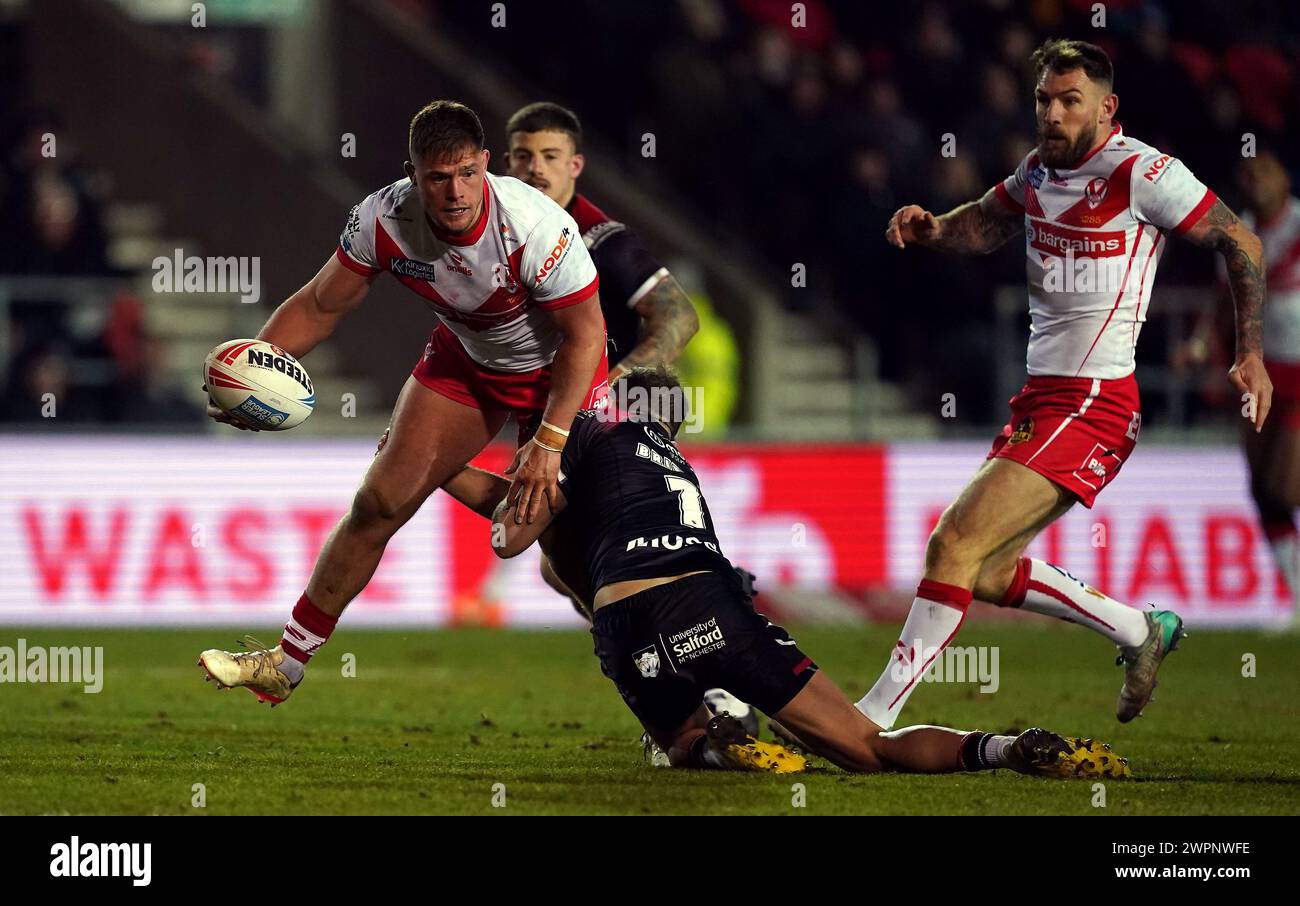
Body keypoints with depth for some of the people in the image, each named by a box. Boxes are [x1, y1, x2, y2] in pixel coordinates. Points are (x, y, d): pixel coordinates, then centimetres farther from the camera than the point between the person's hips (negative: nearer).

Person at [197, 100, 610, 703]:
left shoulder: (534, 227, -37)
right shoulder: (383, 219, -25)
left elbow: (585, 334, -25)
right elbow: (322, 304, -9)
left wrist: (549, 443, -29)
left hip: (556, 367, -4)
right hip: (464, 355, 4)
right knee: (380, 501, 0)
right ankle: (286, 665, 12)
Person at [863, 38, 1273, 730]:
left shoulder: (1140, 173, -11)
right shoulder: (1038, 171, 10)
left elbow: (1238, 242, -2)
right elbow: (987, 225, 29)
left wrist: (1250, 352, -3)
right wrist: (929, 228, 6)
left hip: (1092, 406, -9)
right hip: (1040, 399, 9)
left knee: (955, 543, -17)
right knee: (987, 572, 12)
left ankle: (874, 715, -13)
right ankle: (1140, 632, 29)